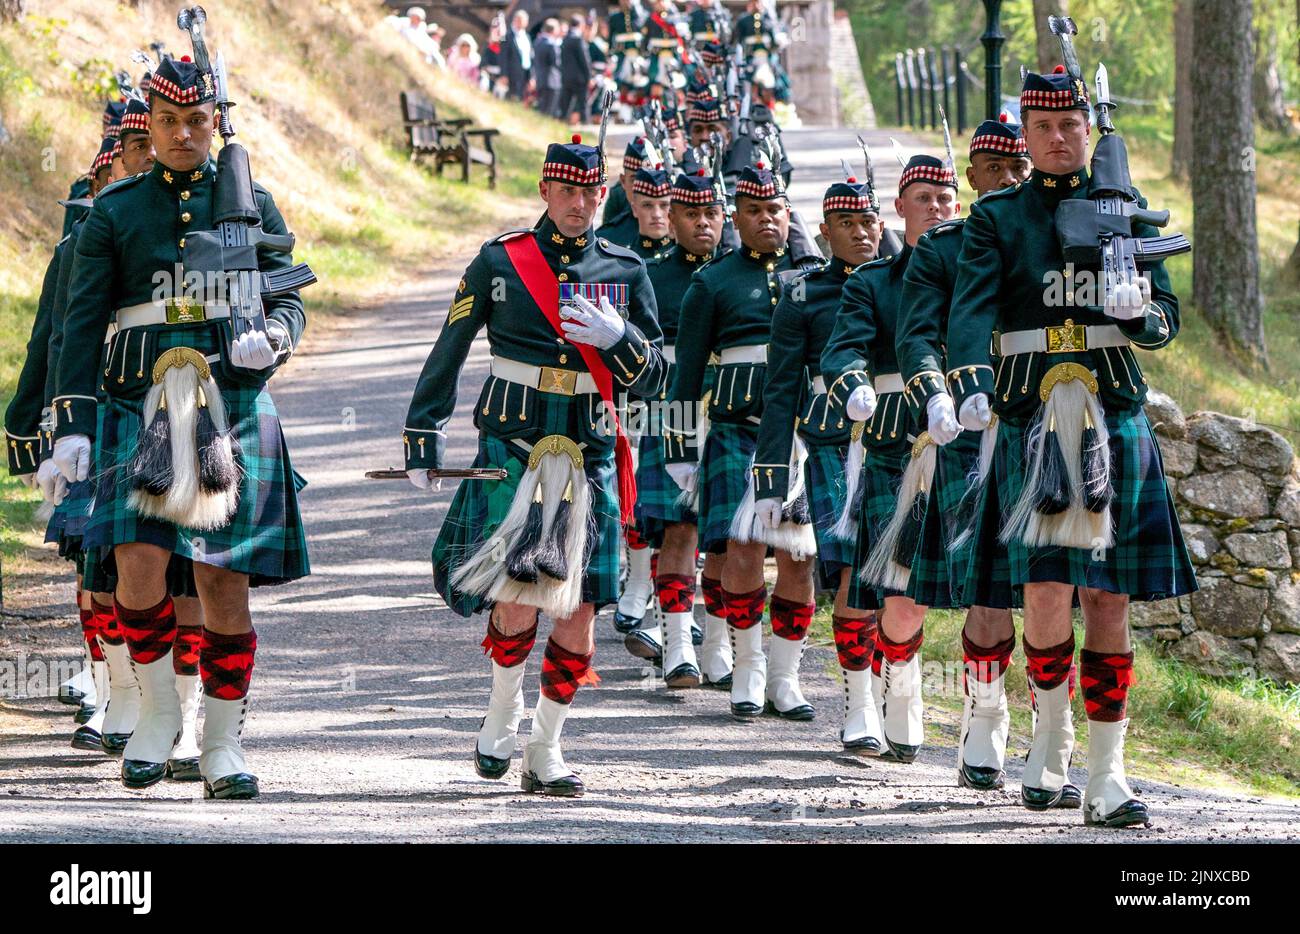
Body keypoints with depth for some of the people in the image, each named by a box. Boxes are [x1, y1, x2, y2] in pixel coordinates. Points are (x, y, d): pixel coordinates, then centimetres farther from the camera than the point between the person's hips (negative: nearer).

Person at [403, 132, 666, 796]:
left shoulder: (625, 272, 9)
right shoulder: (500, 262, 3)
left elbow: (651, 380, 8)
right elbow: (447, 355, 9)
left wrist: (618, 337, -11)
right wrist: (422, 439, 7)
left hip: (590, 456, 2)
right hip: (513, 448, -2)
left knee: (579, 611, -1)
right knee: (519, 595, -16)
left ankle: (546, 751, 13)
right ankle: (503, 713, 11)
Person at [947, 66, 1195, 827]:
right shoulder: (996, 218, 7)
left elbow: (1167, 321, 8)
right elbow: (972, 309, -8)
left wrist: (1137, 310, -17)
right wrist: (970, 383, -27)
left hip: (1116, 420, 1)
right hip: (1030, 419, -1)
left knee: (1109, 600, -1)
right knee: (1047, 593, -11)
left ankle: (1108, 779, 3)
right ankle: (1051, 734, 14)